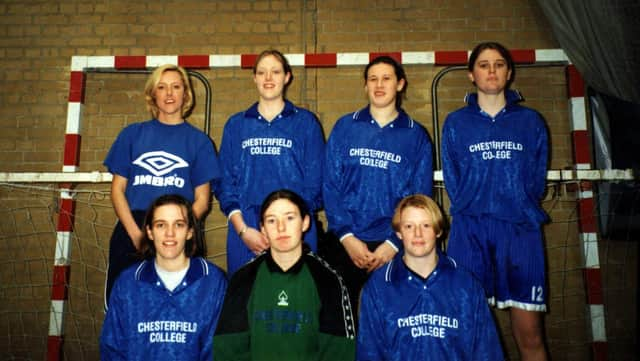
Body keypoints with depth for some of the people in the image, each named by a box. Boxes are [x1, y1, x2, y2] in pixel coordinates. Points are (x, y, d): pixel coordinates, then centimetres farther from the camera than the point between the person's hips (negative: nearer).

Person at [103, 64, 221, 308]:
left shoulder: (198, 140, 7)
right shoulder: (133, 134, 11)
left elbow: (202, 200, 4)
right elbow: (117, 189, 8)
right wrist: (135, 233, -7)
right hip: (131, 235, 2)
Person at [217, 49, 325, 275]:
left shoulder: (306, 122, 6)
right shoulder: (236, 125, 12)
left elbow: (315, 182, 1)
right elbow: (225, 183, 8)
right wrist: (242, 229, -5)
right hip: (244, 233, 2)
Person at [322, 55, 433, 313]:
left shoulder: (416, 135, 4)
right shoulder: (345, 127, 4)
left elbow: (420, 198, 1)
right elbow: (330, 185, -1)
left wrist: (394, 243, -10)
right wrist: (347, 236, -10)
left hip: (392, 247, 0)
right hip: (344, 242, 0)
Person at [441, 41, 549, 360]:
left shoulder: (530, 121, 11)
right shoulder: (456, 123, 9)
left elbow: (537, 180, 10)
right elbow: (452, 181, 6)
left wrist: (520, 210, 2)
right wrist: (474, 212, 0)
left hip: (521, 230, 1)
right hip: (470, 232, 0)